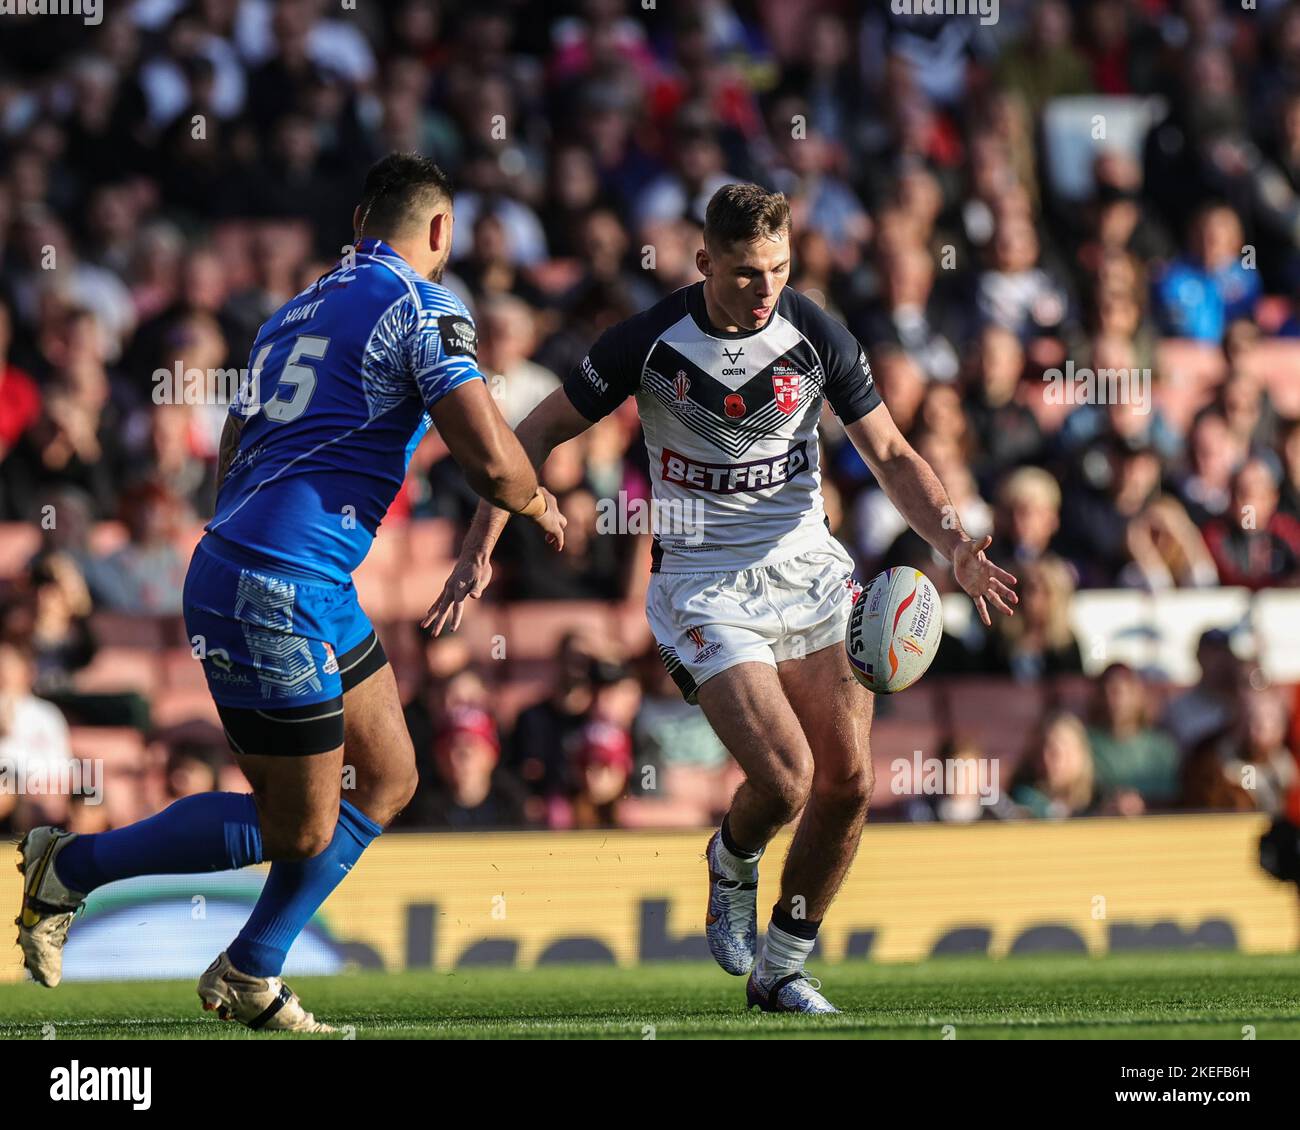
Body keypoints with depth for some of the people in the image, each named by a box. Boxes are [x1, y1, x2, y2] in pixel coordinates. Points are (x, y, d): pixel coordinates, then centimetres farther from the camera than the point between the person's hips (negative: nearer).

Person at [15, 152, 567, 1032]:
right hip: (278, 588, -10)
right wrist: (541, 506, 4)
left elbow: (232, 460, 24)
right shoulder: (423, 309, -9)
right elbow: (491, 460, -17)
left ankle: (251, 976, 19)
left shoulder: (296, 311, 18)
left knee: (388, 778, 15)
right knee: (298, 830, -1)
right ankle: (71, 869, 10)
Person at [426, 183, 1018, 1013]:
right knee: (784, 780, -19)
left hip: (808, 569, 3)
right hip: (704, 584, -3)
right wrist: (480, 551, -7)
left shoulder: (817, 336, -6)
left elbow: (891, 454, 4)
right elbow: (542, 433, 0)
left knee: (848, 783, -6)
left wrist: (957, 546, -11)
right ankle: (733, 865, 18)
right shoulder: (650, 342, -11)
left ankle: (781, 971, 14)